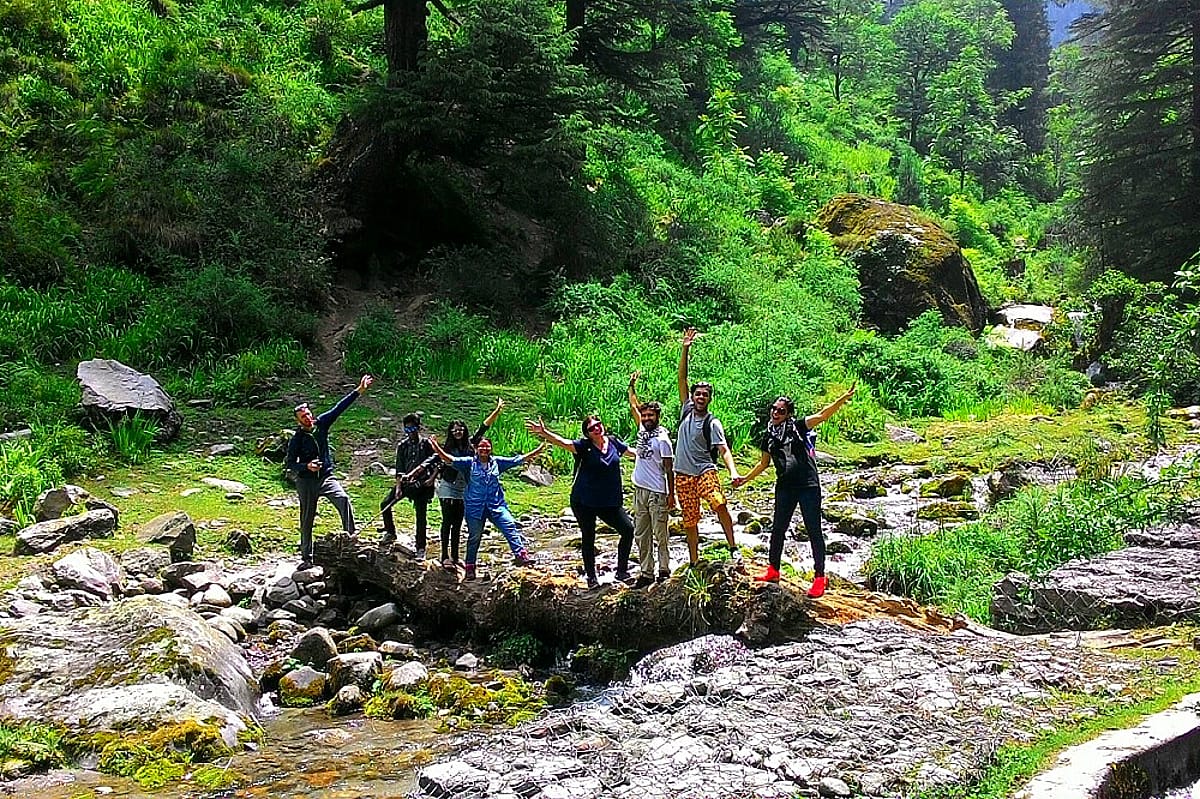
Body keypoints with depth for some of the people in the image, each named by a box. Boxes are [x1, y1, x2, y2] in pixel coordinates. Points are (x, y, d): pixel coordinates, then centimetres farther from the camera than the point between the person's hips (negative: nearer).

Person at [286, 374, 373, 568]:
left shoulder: (321, 424, 0)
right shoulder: (296, 440, -7)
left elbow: (339, 407, 0)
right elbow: (289, 464, -5)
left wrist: (359, 391, -3)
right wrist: (307, 466, -22)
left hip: (326, 477, 2)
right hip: (306, 481, -2)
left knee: (343, 499, -26)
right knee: (307, 520, 5)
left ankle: (350, 536, -24)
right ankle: (306, 557, 15)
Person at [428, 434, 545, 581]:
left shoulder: (497, 462, 7)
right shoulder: (469, 463, -1)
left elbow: (518, 460, 9)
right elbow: (449, 460, -13)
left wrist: (537, 451, 5)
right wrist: (437, 448, -30)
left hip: (496, 505, 2)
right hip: (475, 507, -2)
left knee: (510, 527, -16)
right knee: (474, 537, 8)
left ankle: (521, 555, -19)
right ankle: (469, 568, 21)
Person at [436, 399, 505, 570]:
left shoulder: (470, 445, 2)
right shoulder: (447, 448, -7)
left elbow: (483, 427, 2)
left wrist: (497, 411, 0)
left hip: (464, 490, 4)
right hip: (448, 488, -4)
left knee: (457, 524, 10)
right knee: (447, 522, -3)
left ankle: (455, 556, 16)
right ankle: (445, 557, -1)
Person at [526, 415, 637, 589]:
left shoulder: (614, 442, 2)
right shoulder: (584, 446, -12)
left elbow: (633, 452, 21)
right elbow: (564, 443, -29)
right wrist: (543, 433, -45)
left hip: (610, 502, 4)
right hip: (584, 502, -4)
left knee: (628, 529, -3)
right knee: (588, 538, 6)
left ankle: (622, 571, 14)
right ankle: (591, 577, 22)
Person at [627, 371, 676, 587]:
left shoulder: (662, 438, -10)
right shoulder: (642, 430, 9)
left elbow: (669, 469, -10)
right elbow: (633, 407, 21)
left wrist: (671, 494, -11)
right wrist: (632, 385, 17)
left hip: (657, 493, -7)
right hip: (640, 490, 7)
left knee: (660, 534, -1)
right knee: (641, 535, 9)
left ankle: (664, 569, 8)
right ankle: (646, 572, 13)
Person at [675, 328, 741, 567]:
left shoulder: (712, 423, -3)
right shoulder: (687, 410, 8)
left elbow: (723, 450, -11)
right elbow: (682, 378, 5)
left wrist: (733, 472, -28)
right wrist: (685, 349, -3)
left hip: (705, 471, -4)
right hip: (683, 474, 4)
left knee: (719, 504, -28)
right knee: (690, 520, 6)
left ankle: (733, 549, -22)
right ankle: (693, 563, 13)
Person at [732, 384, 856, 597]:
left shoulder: (797, 426, -3)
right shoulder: (769, 436, 10)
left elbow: (822, 415, -15)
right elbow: (763, 463, 23)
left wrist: (843, 398, -28)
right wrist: (745, 478, 22)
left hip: (808, 485, -5)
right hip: (784, 487, 5)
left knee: (814, 530, -2)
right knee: (777, 529, 9)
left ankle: (819, 577, 3)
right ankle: (773, 571, 24)